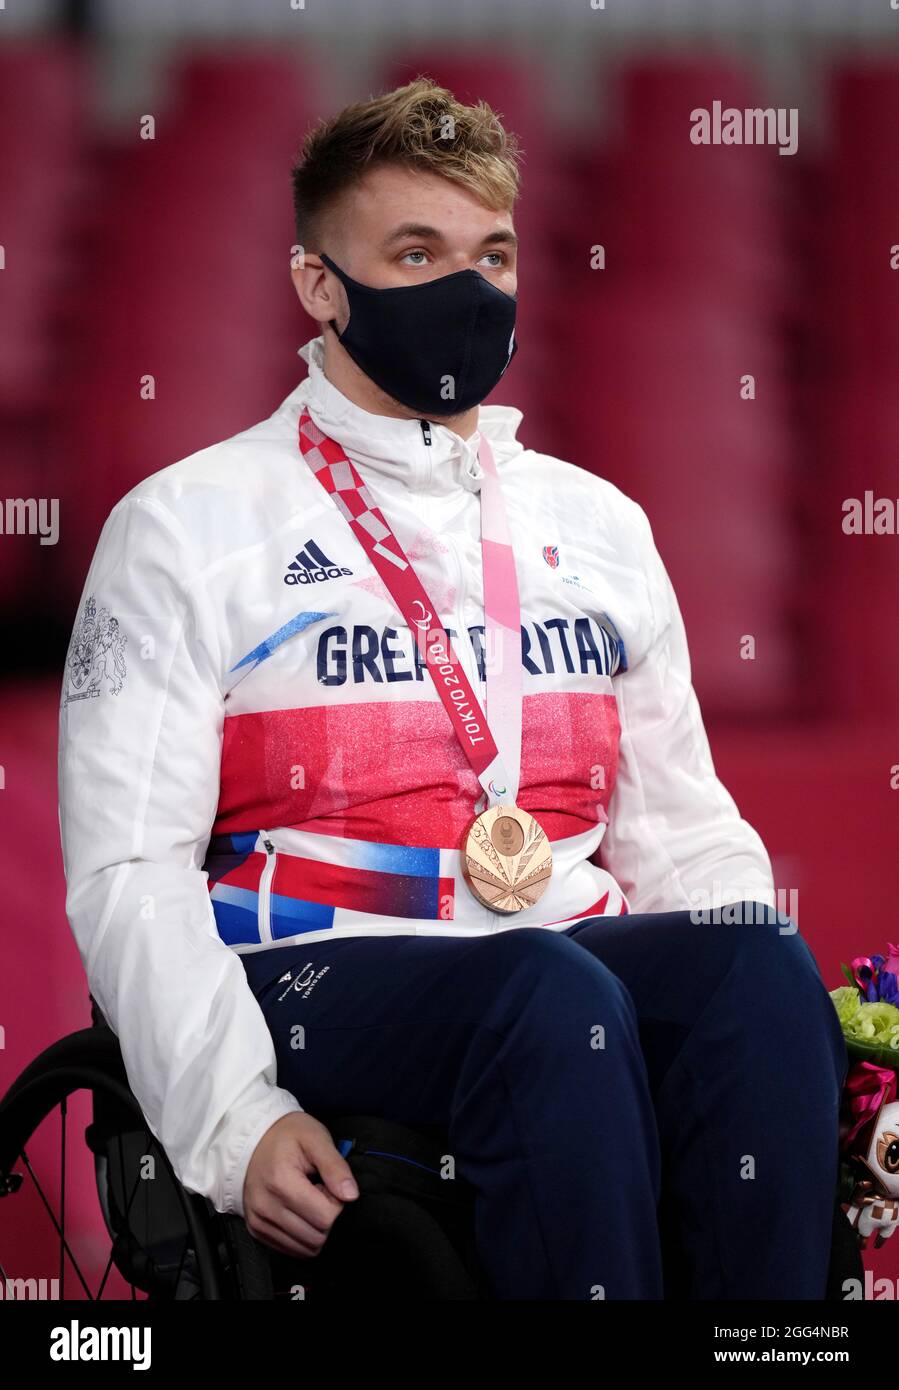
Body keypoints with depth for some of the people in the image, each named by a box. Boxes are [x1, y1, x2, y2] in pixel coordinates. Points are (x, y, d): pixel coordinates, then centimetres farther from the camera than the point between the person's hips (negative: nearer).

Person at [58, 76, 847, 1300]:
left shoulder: (597, 524, 23)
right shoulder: (189, 526, 8)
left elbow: (683, 829, 23)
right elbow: (129, 871, 0)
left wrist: (779, 1024, 0)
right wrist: (235, 1122, -17)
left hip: (579, 958, 4)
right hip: (319, 977, -4)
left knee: (758, 961, -30)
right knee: (555, 997, -37)